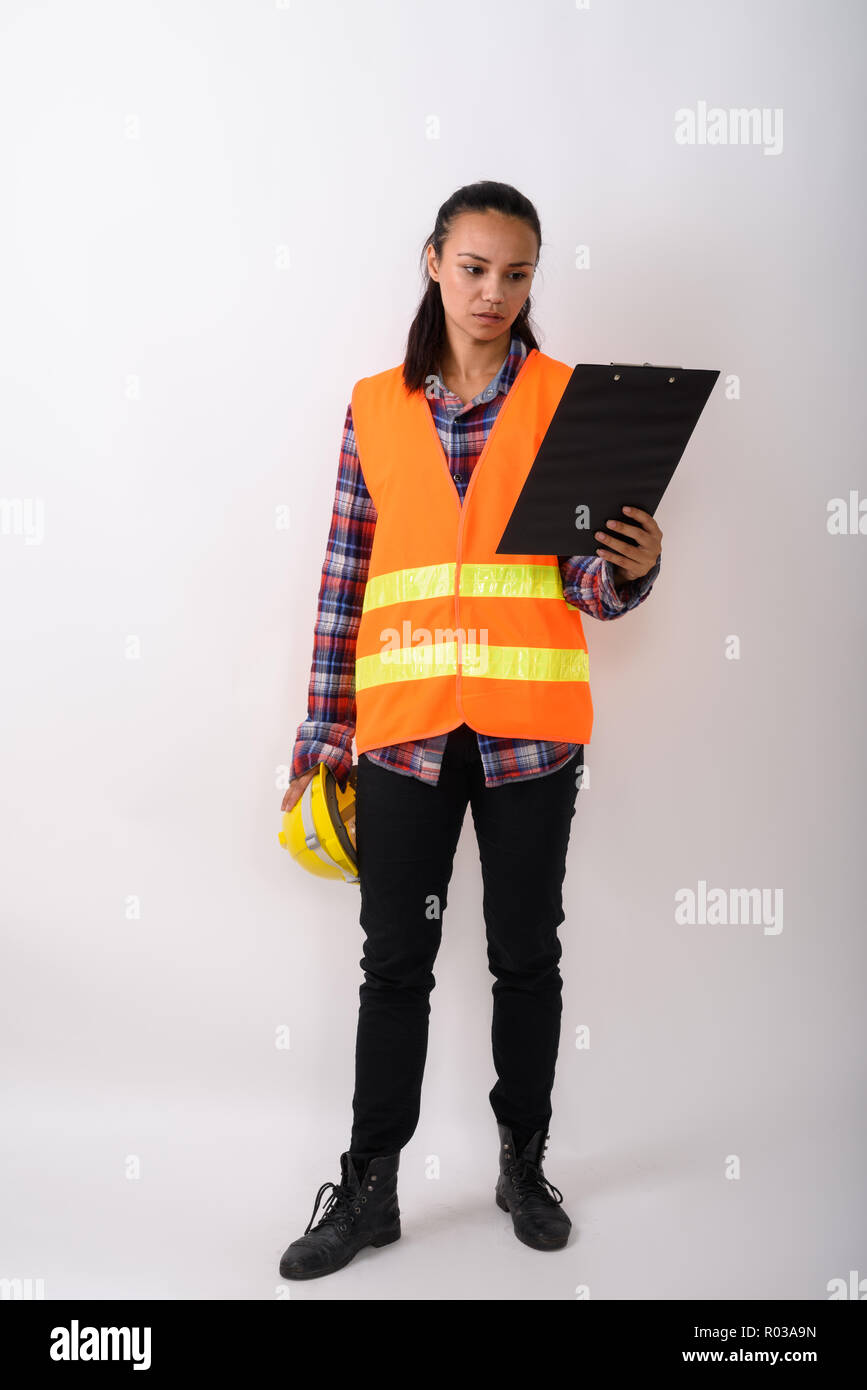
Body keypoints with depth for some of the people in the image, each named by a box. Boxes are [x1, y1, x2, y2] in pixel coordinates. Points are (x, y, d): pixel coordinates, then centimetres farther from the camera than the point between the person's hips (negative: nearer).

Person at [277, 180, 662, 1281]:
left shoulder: (570, 398, 4)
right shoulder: (376, 407, 7)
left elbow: (590, 587, 2)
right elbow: (346, 578, 6)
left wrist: (632, 569, -21)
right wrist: (324, 735, 4)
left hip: (528, 726, -1)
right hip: (405, 724, 1)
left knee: (527, 953, 11)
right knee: (394, 959, 8)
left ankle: (524, 1166, 30)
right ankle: (369, 1188, 22)